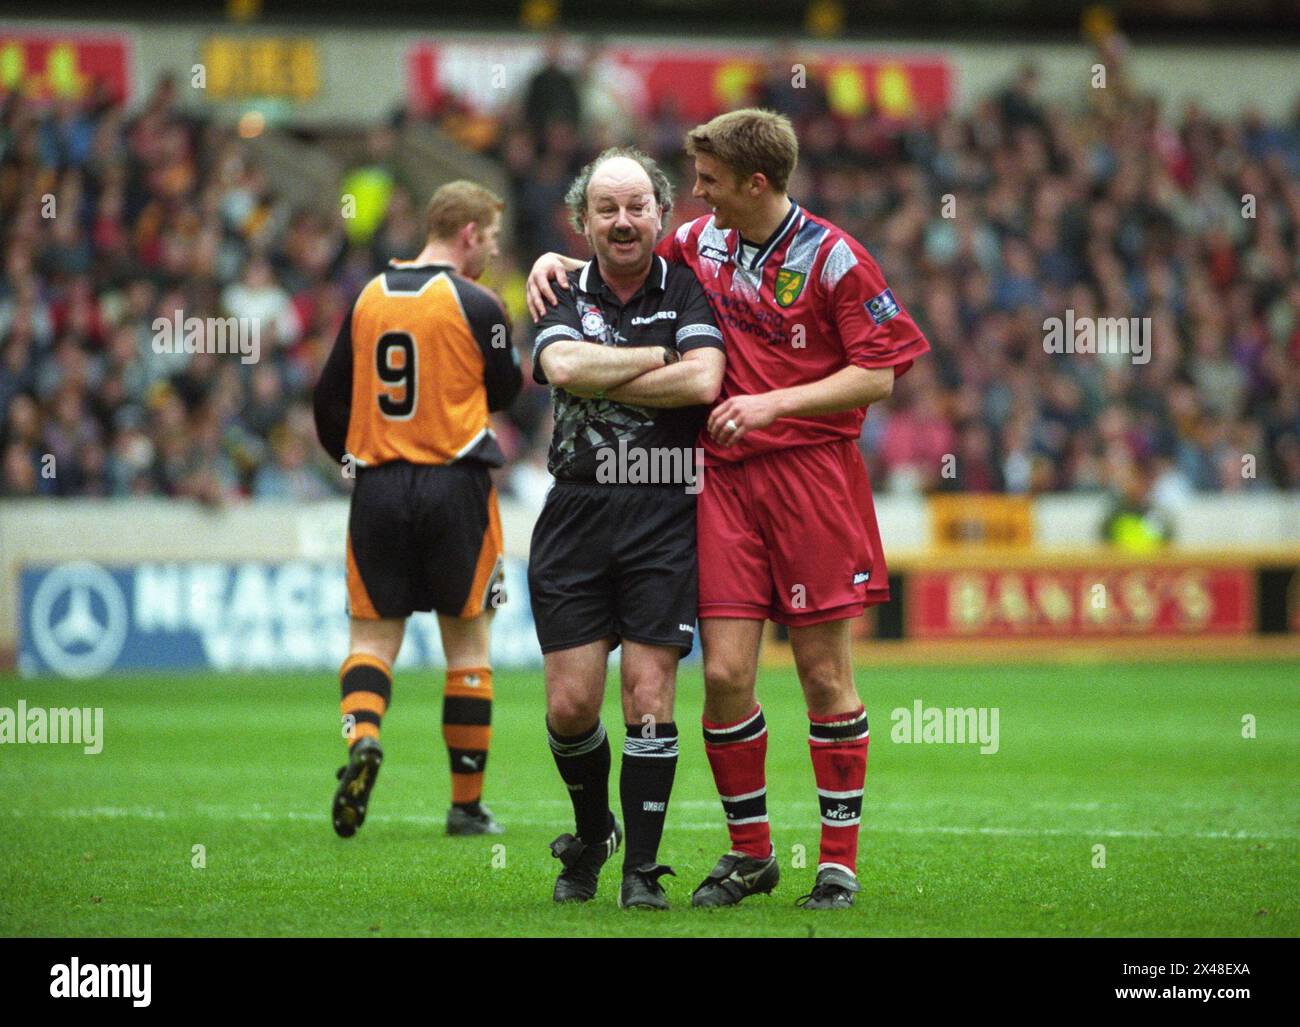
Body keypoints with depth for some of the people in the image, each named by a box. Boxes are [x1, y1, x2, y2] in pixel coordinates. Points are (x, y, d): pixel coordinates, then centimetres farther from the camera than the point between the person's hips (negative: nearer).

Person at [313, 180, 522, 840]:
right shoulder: (476, 304, -7)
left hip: (378, 487, 3)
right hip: (455, 487, -3)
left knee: (373, 633, 6)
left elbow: (330, 398, 12)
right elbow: (505, 391, 4)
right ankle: (467, 805, 9)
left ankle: (362, 734, -25)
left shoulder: (367, 297, 7)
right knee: (467, 644, 6)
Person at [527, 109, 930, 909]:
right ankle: (750, 852, 11)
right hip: (725, 477, 4)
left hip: (813, 475, -4)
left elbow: (878, 376, -7)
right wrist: (557, 261, 8)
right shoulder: (700, 244, 9)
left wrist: (774, 403, -14)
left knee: (824, 671, 0)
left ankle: (841, 859, 10)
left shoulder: (831, 257, -6)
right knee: (725, 672, -4)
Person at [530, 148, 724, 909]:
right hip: (577, 510, 2)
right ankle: (592, 833, 25)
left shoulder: (688, 290, 2)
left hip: (665, 511, -2)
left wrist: (602, 380, -9)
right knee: (571, 704, -1)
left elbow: (703, 381, -15)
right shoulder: (567, 299, 9)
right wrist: (658, 358, -10)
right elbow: (562, 366, -13)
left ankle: (642, 868, 1)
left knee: (649, 693, -7)